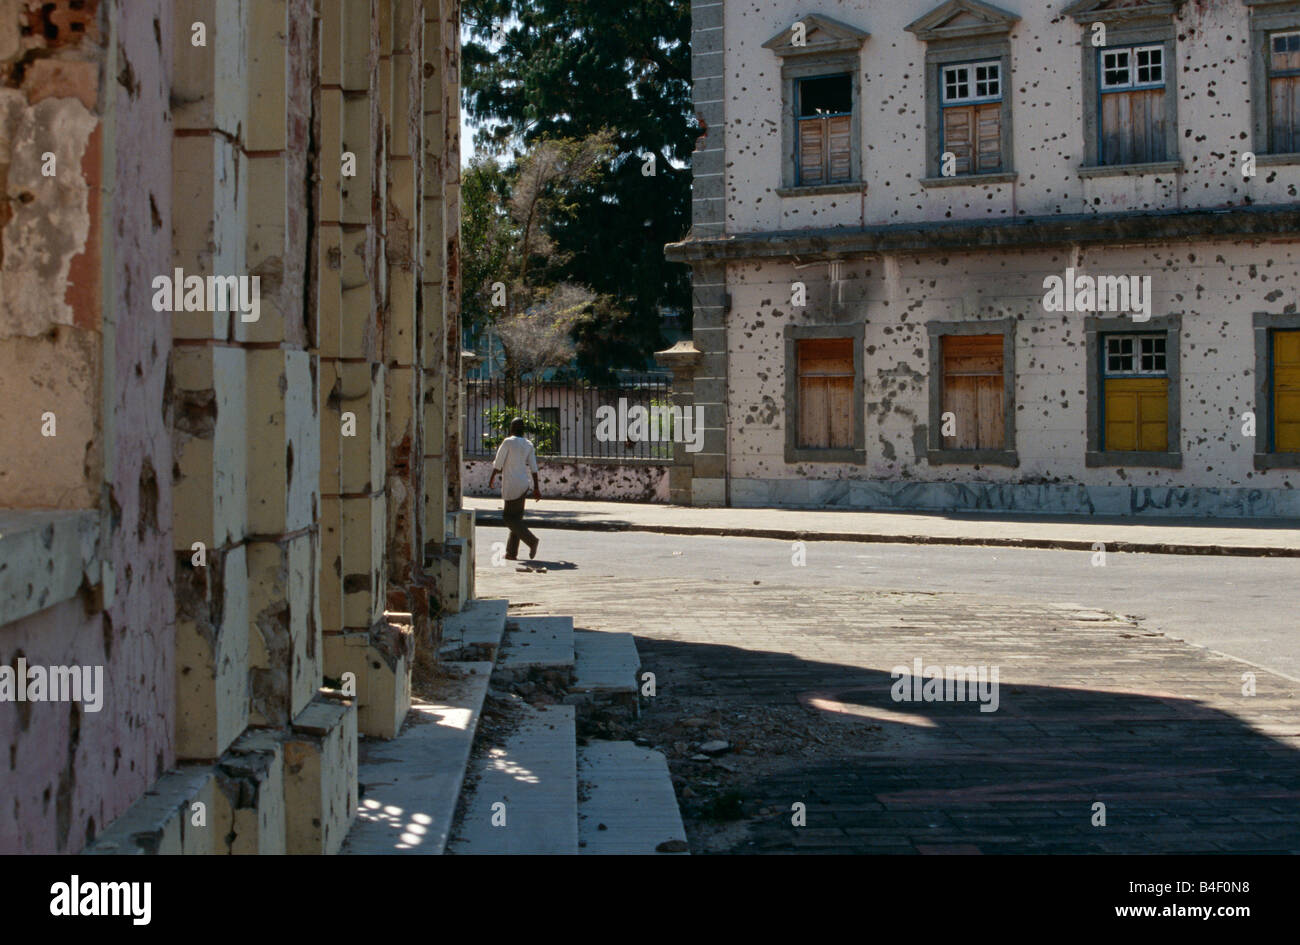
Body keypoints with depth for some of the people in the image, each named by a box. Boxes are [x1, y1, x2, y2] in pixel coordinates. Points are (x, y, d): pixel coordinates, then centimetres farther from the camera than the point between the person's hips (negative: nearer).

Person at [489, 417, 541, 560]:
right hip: (524, 484, 7)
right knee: (516, 517, 10)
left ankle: (532, 540, -19)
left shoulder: (508, 442, -9)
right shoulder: (528, 445, 8)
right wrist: (536, 488, 8)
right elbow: (533, 468, 6)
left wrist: (492, 479, 5)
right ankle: (512, 552, 9)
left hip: (511, 485, -7)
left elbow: (498, 464, -9)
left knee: (509, 517, -2)